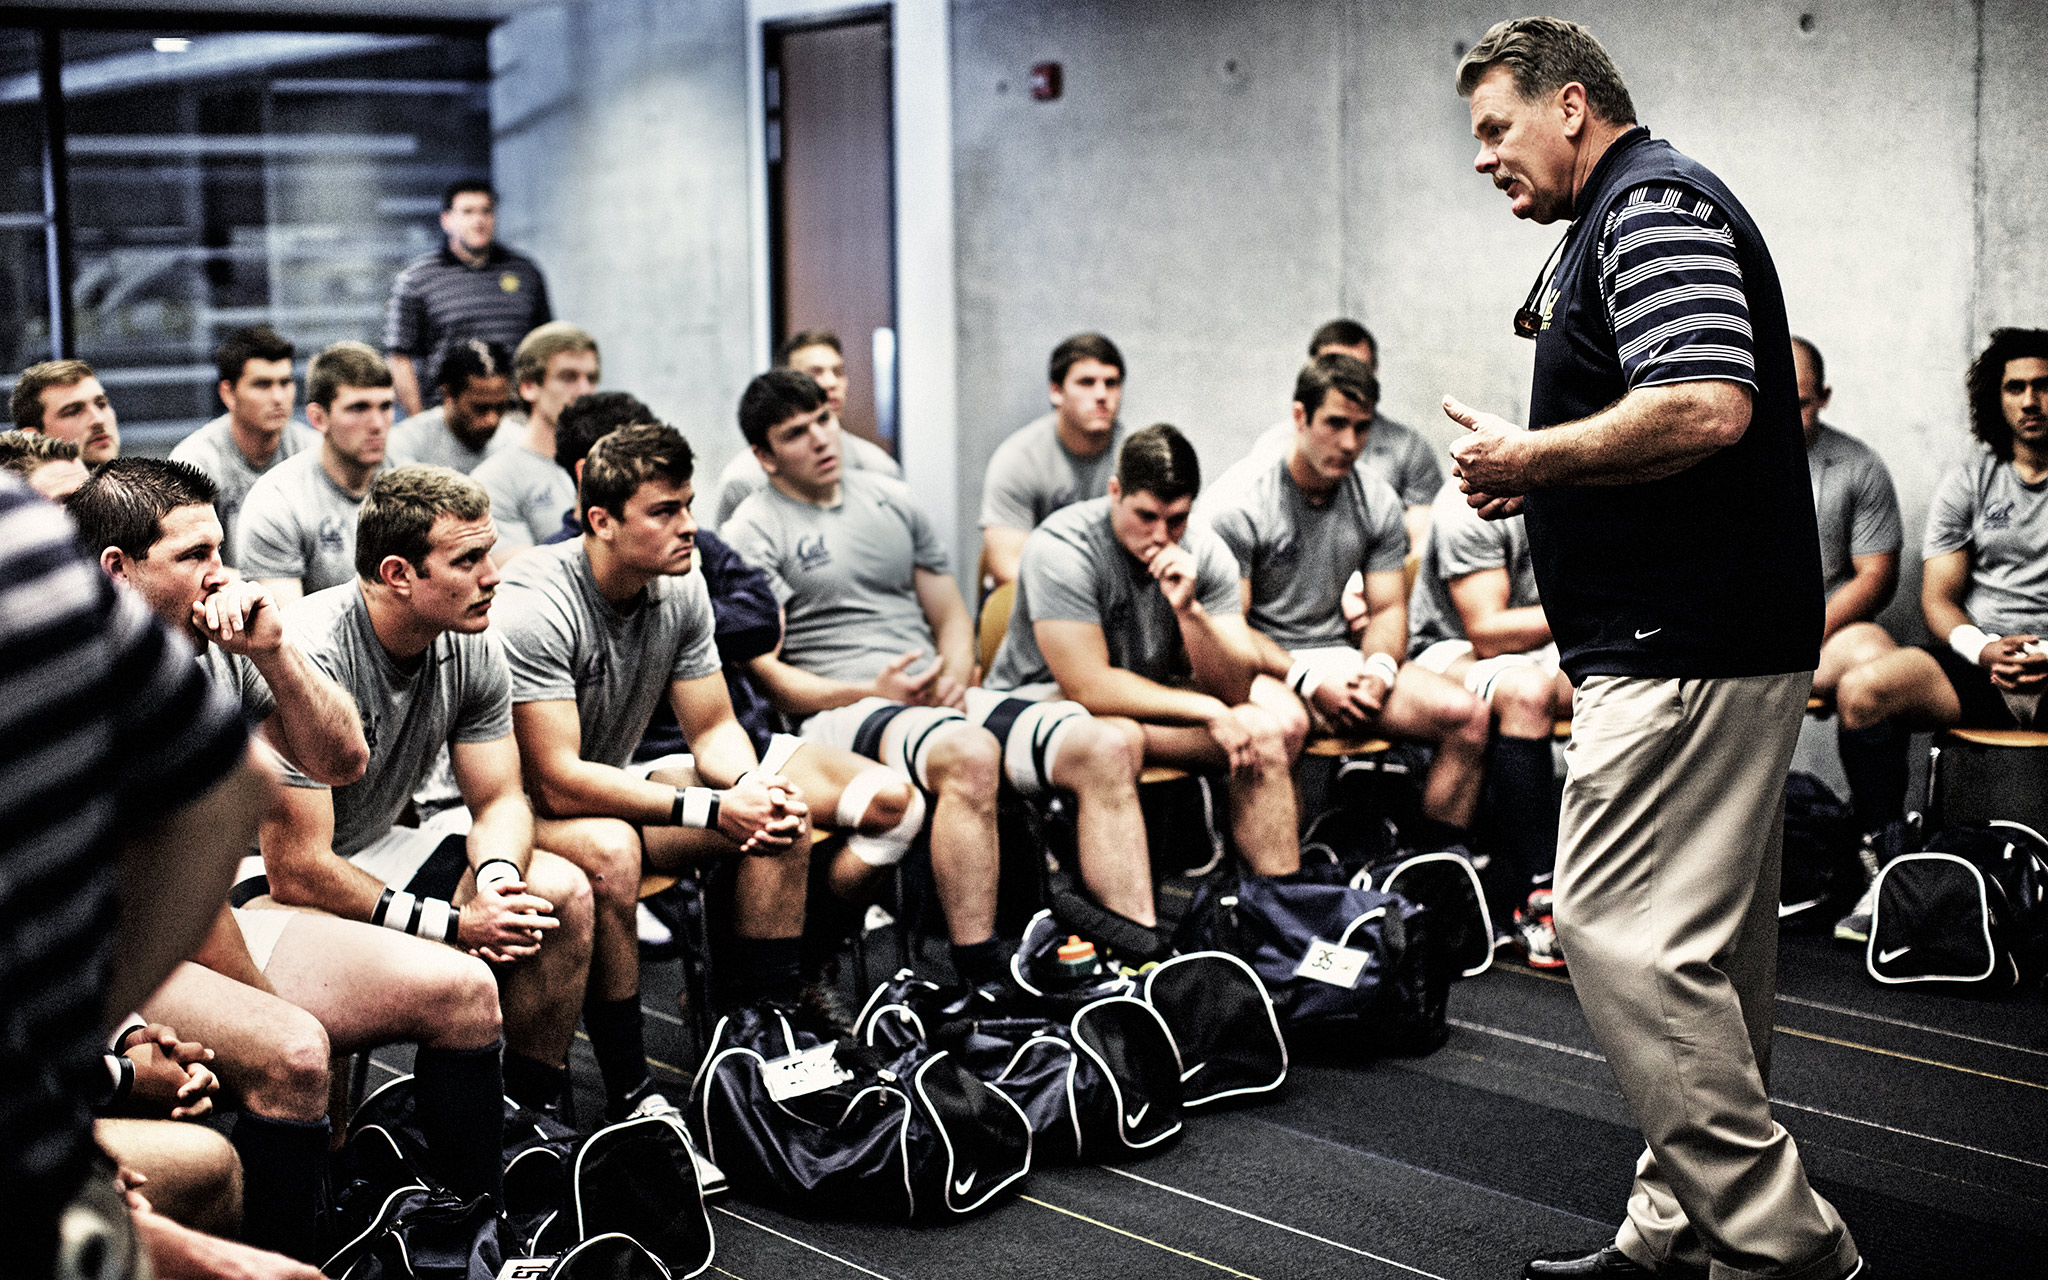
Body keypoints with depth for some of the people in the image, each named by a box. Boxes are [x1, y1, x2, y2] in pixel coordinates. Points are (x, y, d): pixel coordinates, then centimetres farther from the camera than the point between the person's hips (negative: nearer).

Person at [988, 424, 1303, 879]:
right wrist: (1209, 711, -24)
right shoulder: (1060, 547, -22)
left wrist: (1188, 608, -27)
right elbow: (1088, 687, -27)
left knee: (1268, 733, -14)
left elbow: (1236, 689, -11)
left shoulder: (1205, 552, -7)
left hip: (1148, 700, 6)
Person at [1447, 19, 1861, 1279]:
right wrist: (1540, 473, 13)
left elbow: (1705, 408, -26)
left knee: (1623, 930, -12)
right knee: (1707, 952, 13)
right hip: (1710, 643, 11)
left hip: (1689, 648, -11)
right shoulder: (1633, 217, 22)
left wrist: (1528, 458, -15)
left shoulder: (1653, 205, -11)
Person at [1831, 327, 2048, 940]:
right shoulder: (1968, 482, 13)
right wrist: (1985, 650, -13)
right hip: (1979, 664, 2)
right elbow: (1938, 599, 8)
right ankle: (1891, 870, -20)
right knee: (1861, 690, -27)